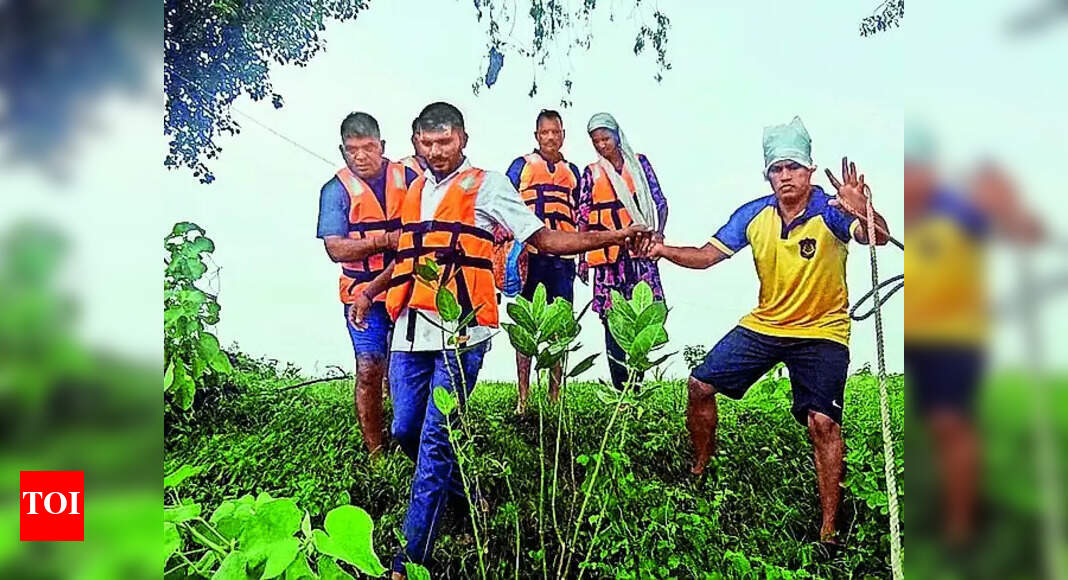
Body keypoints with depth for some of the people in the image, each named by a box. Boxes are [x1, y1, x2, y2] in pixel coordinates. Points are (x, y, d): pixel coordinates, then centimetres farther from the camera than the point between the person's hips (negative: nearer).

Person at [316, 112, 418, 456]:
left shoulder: (408, 179, 4)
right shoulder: (336, 190, -2)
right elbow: (335, 249, -12)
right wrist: (384, 240, -22)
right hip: (364, 294, -2)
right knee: (369, 370, -5)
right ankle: (374, 449, 10)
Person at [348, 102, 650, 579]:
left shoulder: (484, 185, 1)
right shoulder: (415, 189, 19)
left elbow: (545, 239, -2)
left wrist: (612, 237, -11)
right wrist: (370, 290, 31)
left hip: (459, 330, -6)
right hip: (411, 328, 7)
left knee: (435, 437, -7)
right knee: (405, 429, 10)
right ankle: (464, 498, 35)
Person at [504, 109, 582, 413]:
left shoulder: (572, 171, 18)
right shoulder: (522, 165, 7)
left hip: (562, 257, 3)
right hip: (530, 254, -3)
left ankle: (555, 396, 13)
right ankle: (523, 398, 5)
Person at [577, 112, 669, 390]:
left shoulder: (639, 162, 12)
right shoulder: (591, 172, 12)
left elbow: (659, 201, 10)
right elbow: (583, 216, 10)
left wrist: (658, 232, -6)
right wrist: (582, 258, 6)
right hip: (607, 254, 0)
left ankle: (636, 386, 5)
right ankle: (621, 389, 2)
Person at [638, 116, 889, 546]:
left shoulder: (829, 211, -18)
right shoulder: (753, 215, -4)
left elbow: (877, 237, -35)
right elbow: (708, 255, -3)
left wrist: (863, 213, -57)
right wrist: (665, 250, -20)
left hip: (821, 332, -5)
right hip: (763, 325, 5)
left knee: (822, 423, -16)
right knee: (701, 385, 4)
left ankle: (829, 529, -1)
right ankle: (700, 470, 26)